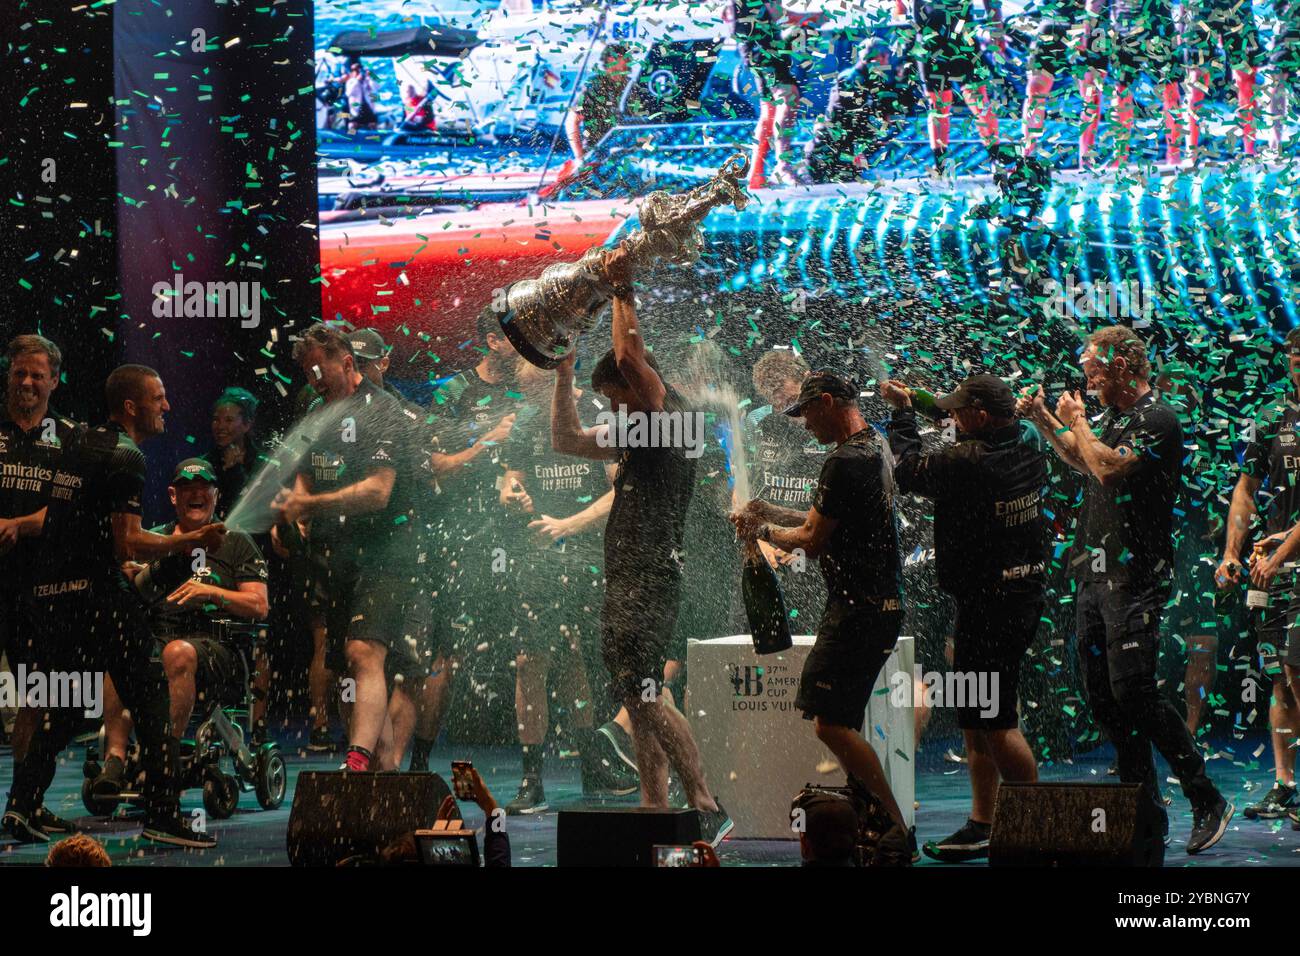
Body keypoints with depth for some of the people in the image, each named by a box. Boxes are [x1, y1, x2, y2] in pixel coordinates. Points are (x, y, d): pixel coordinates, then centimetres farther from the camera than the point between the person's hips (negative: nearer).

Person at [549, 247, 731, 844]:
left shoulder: (670, 418, -7)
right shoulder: (633, 435, 19)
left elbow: (631, 357, -20)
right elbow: (566, 441, 26)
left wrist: (622, 291, -13)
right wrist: (563, 373, 19)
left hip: (651, 583, -10)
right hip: (625, 585, 10)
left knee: (644, 696, -18)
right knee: (637, 702, 8)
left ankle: (706, 808, -19)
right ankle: (655, 814, 10)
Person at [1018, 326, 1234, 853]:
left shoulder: (1158, 420, -11)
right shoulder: (1115, 419, 17)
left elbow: (1110, 468, -23)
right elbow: (1085, 463, 37)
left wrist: (1077, 421, -7)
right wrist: (1045, 420, 27)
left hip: (1134, 577, -10)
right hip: (1095, 573, 10)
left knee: (1133, 691, -15)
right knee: (1103, 695, 8)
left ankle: (1207, 800, -9)